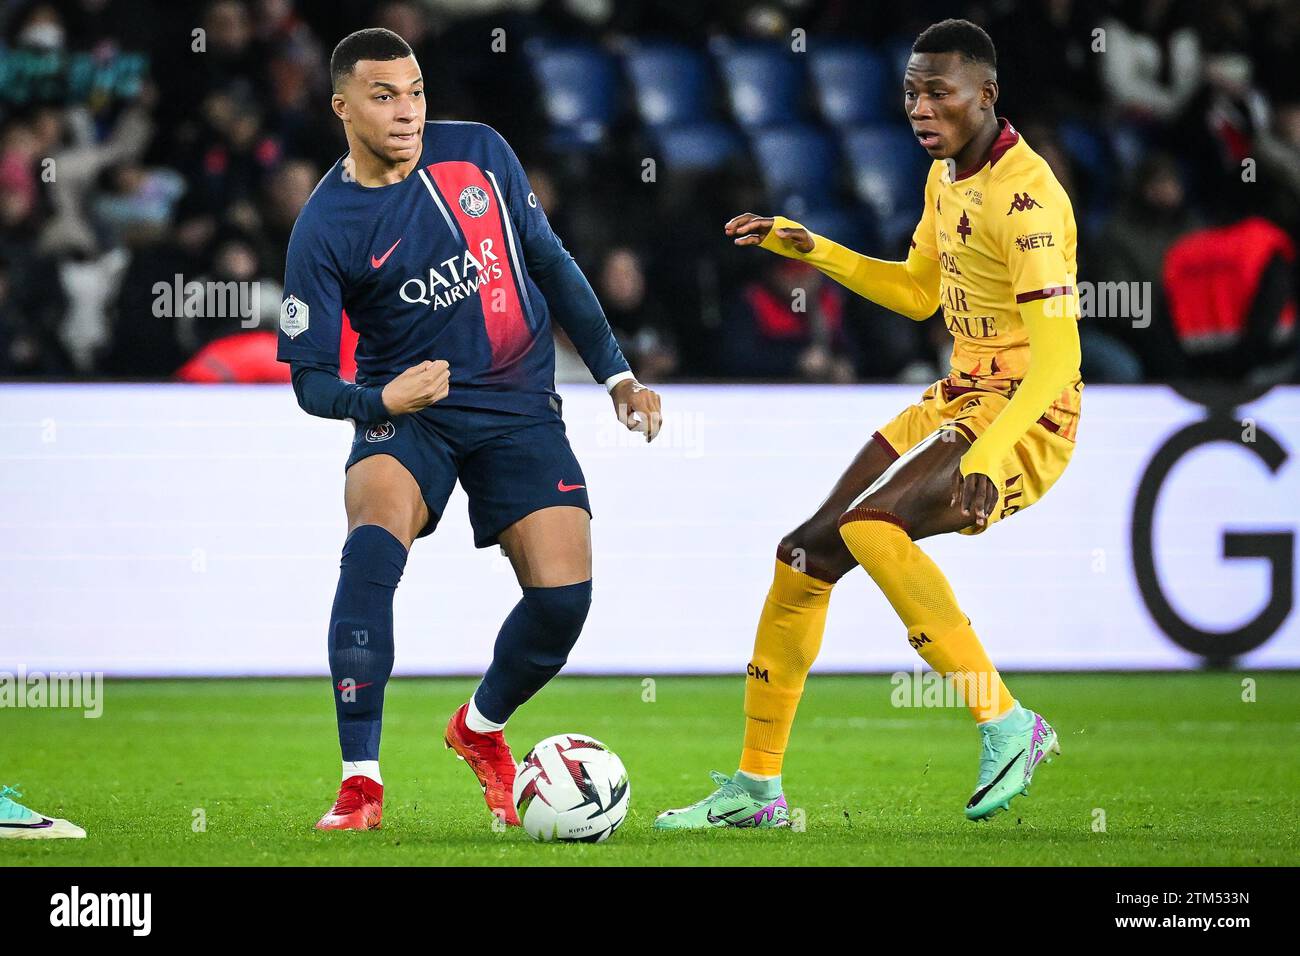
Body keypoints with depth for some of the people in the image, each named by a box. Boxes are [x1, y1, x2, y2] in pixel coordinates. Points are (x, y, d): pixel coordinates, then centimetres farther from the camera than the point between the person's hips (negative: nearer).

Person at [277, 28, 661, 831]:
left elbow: (551, 264, 12)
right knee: (373, 550, -32)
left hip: (518, 404, 3)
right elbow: (310, 380, -6)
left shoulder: (480, 154, 0)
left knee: (563, 596, -12)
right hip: (407, 409, -3)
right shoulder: (325, 228, -10)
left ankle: (482, 729, 21)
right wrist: (378, 401, -27)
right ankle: (360, 782, -25)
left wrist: (617, 373, 10)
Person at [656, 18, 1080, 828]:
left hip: (1027, 418, -9)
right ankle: (757, 787, 17)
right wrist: (806, 248, 17)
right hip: (959, 399, 9)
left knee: (871, 525, -32)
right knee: (807, 553, 5)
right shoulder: (946, 174, 8)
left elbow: (1056, 356, -28)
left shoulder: (1026, 197, -21)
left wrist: (987, 454, -39)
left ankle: (1008, 728, -24)